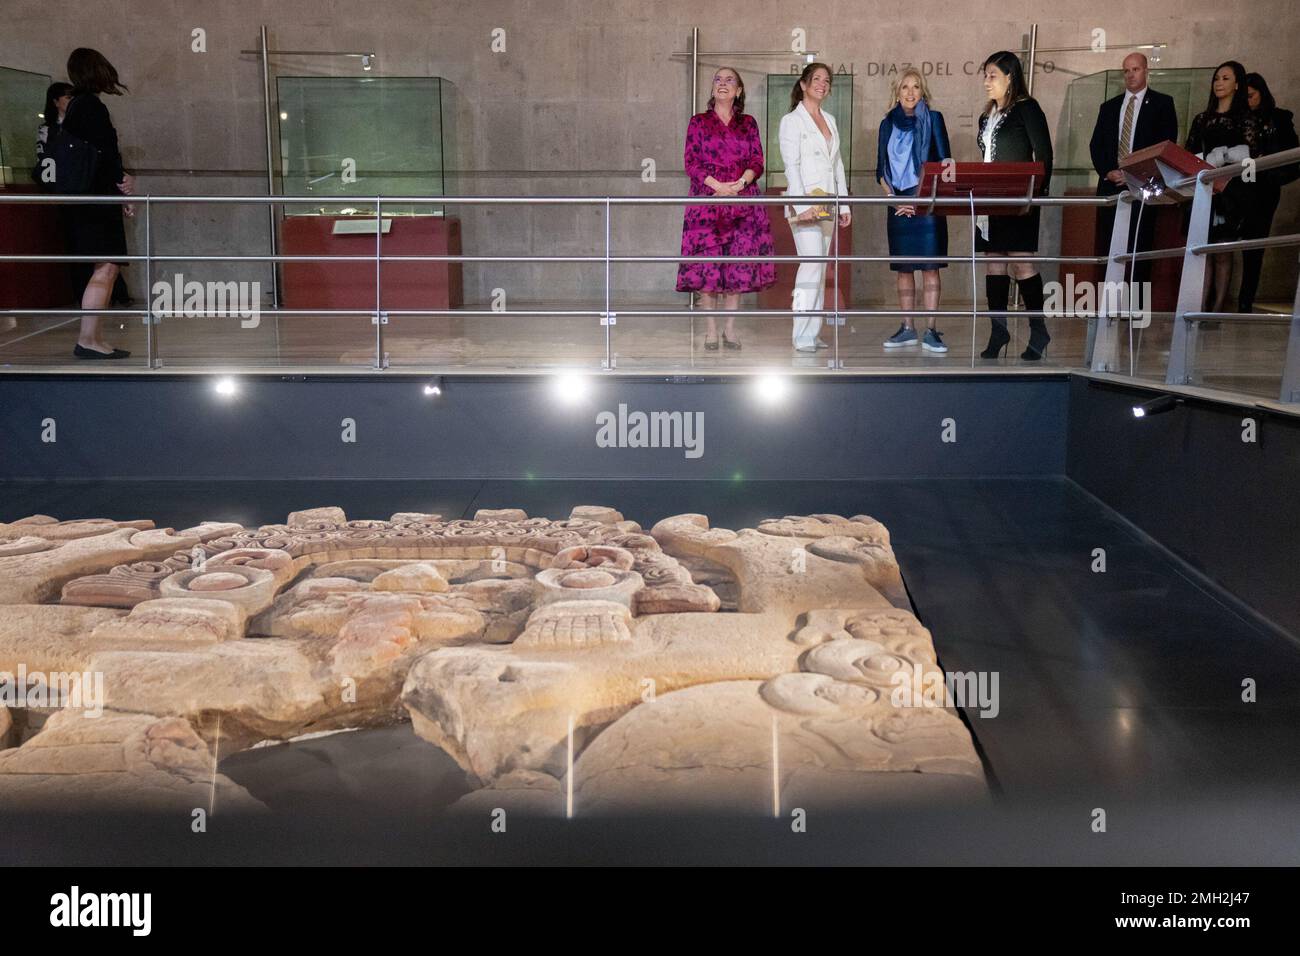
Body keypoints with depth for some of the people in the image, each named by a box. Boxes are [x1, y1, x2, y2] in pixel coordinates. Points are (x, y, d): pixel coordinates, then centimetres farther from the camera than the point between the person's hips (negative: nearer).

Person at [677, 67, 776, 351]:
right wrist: (718, 185, -14)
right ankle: (711, 330, 1)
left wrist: (740, 183, -14)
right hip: (707, 199, -1)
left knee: (738, 263, -1)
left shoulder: (748, 123, 13)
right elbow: (691, 163, 0)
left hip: (742, 201, 2)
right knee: (707, 262, -6)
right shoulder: (699, 122, 8)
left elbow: (757, 162, 6)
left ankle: (730, 328, 6)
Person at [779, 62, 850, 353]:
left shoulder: (830, 121, 19)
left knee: (819, 268, 5)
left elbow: (837, 165, 20)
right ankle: (802, 336, -18)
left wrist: (844, 204, 13)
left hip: (827, 204, 7)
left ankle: (812, 334, 8)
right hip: (804, 204, -7)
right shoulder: (792, 120, -1)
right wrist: (803, 205, -19)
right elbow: (791, 166, -10)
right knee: (812, 262, -18)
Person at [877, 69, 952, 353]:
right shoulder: (888, 124, 12)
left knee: (930, 268, -6)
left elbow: (944, 163, -2)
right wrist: (892, 197, -4)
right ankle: (907, 329, 11)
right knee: (902, 269, 5)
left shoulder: (932, 119, 3)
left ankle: (931, 331, -6)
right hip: (898, 203, 3)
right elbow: (881, 169, 12)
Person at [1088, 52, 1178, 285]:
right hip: (1111, 186, 4)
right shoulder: (1109, 107, 18)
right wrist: (1107, 171, -4)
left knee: (1139, 248, -7)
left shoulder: (1162, 103, 6)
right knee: (1107, 249, -1)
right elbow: (1095, 144, 14)